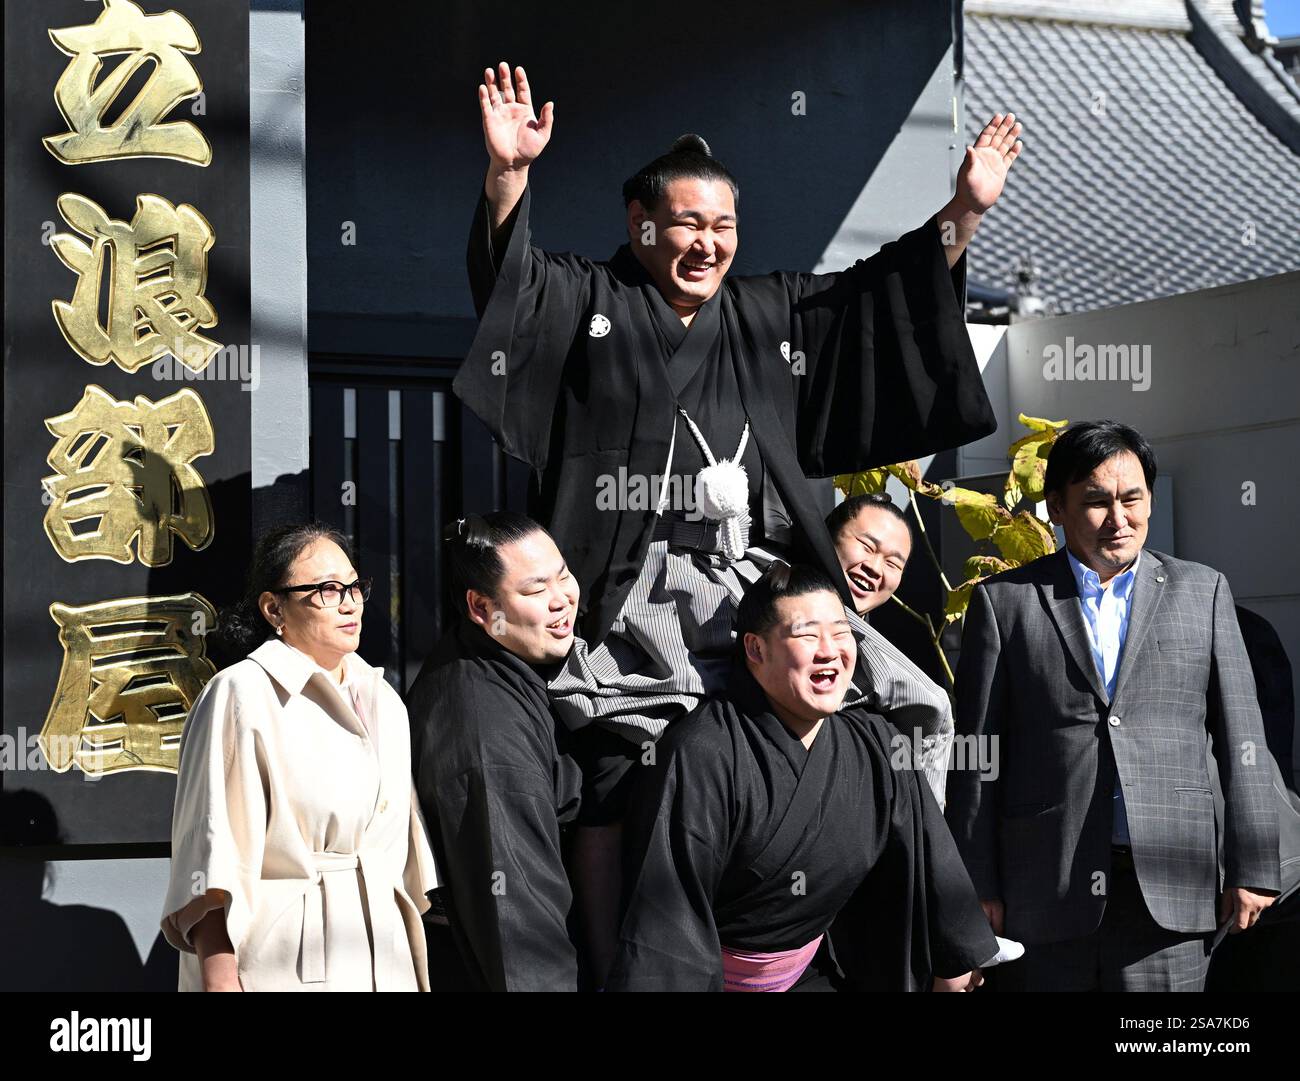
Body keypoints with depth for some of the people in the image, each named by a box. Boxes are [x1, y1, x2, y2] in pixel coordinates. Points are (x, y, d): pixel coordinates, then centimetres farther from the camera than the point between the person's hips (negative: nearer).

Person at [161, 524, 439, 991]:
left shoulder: (384, 702, 13)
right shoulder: (241, 695, -8)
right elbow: (212, 849, -14)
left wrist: (420, 967, 15)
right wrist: (219, 979, -20)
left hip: (383, 960, 6)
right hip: (283, 965, -6)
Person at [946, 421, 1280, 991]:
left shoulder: (1201, 591, 11)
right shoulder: (1004, 600, 7)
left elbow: (1240, 737, 8)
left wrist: (1252, 869, 3)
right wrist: (977, 887, 0)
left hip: (1169, 891, 1)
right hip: (1045, 894, -1)